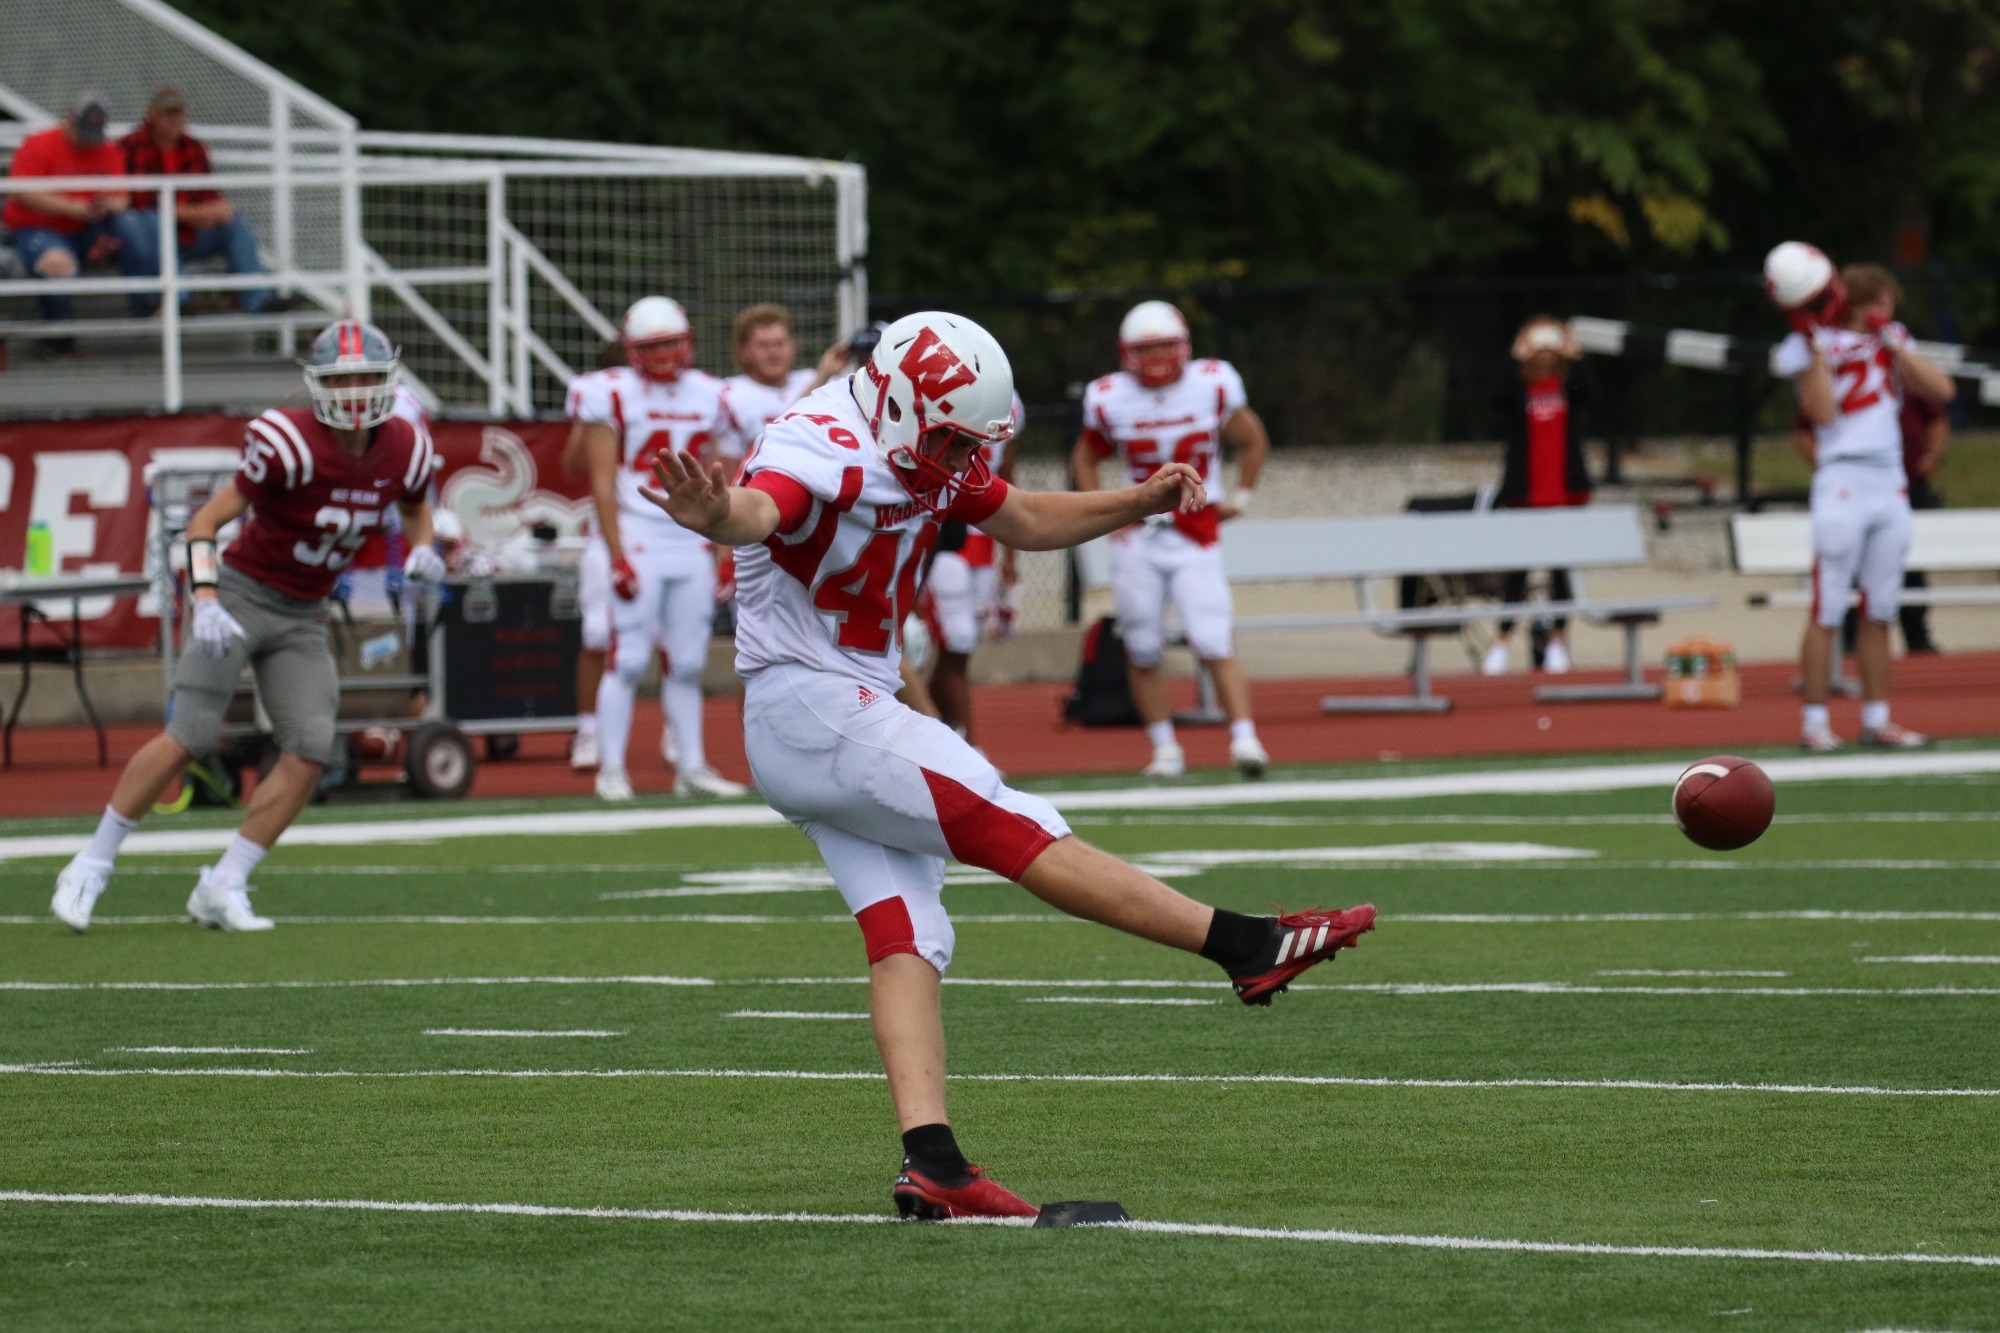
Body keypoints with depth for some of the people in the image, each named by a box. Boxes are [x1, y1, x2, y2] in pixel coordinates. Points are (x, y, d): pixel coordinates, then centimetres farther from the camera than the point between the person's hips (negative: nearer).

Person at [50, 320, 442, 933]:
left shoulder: (403, 450, -3)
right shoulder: (289, 444, -22)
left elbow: (416, 507, 20)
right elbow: (205, 521, -19)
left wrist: (422, 549, -2)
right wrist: (205, 602, -32)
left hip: (302, 618, 6)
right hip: (241, 595, -6)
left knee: (309, 754, -9)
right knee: (188, 737, -13)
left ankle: (223, 888, 1)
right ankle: (91, 868, -2)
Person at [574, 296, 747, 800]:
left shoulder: (706, 396, 11)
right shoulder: (614, 394, -4)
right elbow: (603, 480, -7)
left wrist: (723, 554, 11)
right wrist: (617, 557, -13)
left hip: (692, 546, 5)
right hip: (637, 543, -5)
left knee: (687, 661, 7)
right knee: (628, 658, -7)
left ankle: (691, 766, 14)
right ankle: (611, 770, -2)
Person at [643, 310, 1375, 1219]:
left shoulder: (927, 456, 9)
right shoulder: (822, 454, -21)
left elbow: (1028, 524, 23)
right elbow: (758, 509, -44)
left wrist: (1142, 502, 9)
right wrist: (717, 516, -69)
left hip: (851, 709, 10)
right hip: (815, 708, -10)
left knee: (906, 933, -1)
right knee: (1017, 834, -8)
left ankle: (931, 1164, -10)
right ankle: (1249, 946, -5)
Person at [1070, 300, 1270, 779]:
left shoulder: (1212, 385, -5)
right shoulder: (1110, 400, -3)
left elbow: (1253, 441, 12)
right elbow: (1085, 457, 14)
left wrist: (1239, 498, 6)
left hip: (1197, 540, -2)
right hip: (1136, 541, 2)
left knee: (1215, 646, -13)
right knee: (1143, 653, 4)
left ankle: (1245, 737, -14)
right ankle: (1164, 748, 15)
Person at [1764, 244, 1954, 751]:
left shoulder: (1893, 341, 14)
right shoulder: (1810, 347, -2)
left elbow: (1940, 390, 2)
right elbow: (1822, 413, -14)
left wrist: (1892, 341, -4)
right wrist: (1816, 342, -15)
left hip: (1891, 485, 6)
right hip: (1842, 484, -6)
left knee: (1879, 612, 9)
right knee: (1827, 610, -8)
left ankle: (1876, 719, 14)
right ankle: (1814, 721, -5)